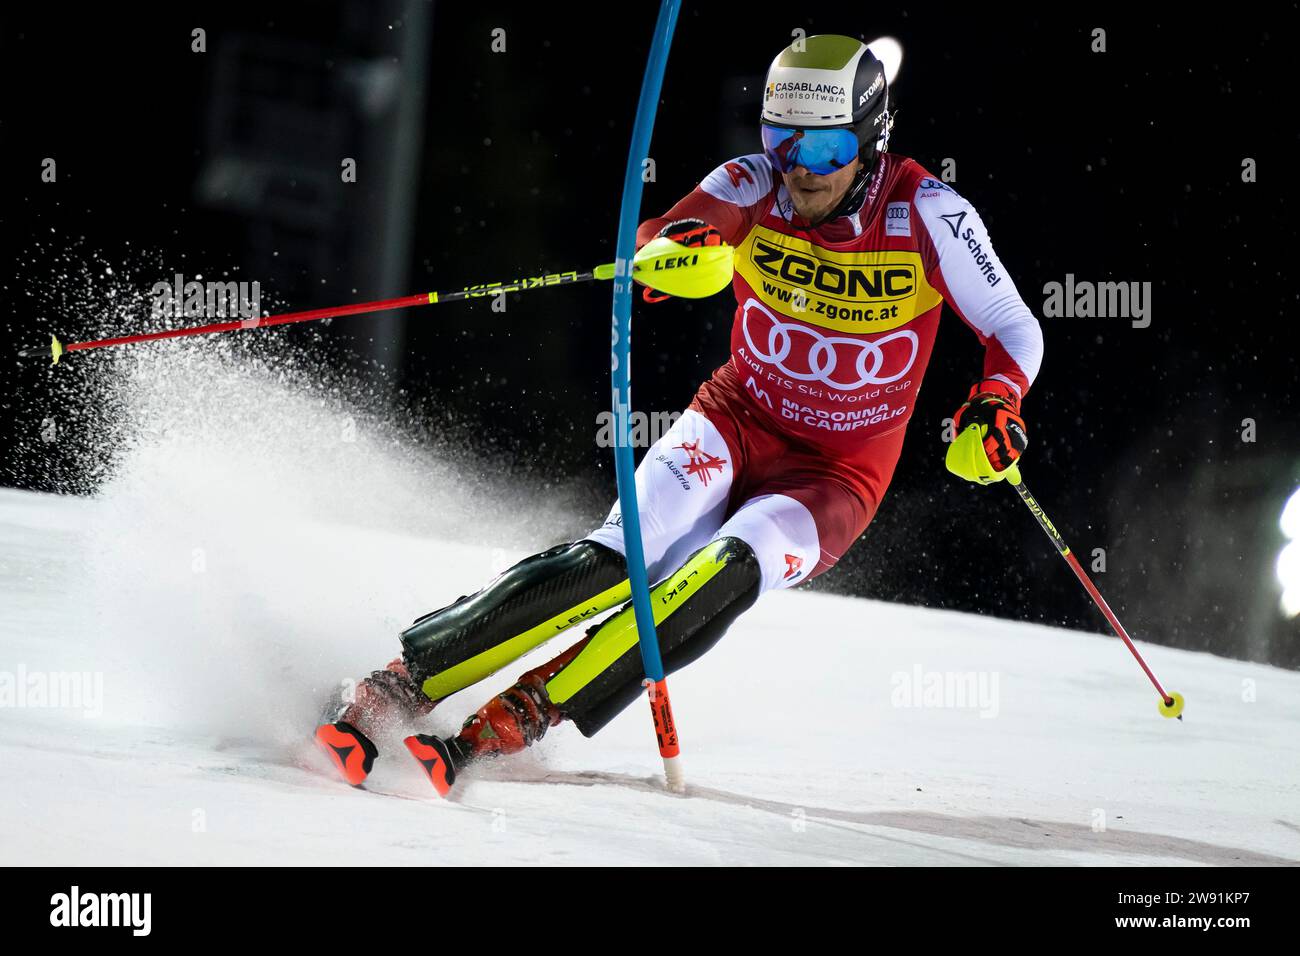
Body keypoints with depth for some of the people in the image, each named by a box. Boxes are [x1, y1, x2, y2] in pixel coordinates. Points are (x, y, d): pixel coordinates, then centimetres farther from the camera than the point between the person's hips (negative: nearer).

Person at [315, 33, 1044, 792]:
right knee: (619, 558, -26)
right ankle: (397, 685, -24)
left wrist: (997, 401, -26)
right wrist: (668, 245, -52)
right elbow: (658, 240, -27)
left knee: (719, 578, -31)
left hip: (835, 479, -1)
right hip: (735, 423, 1)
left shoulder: (925, 213, -14)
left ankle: (500, 732, -33)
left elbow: (1016, 332, -4)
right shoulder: (754, 186, -10)